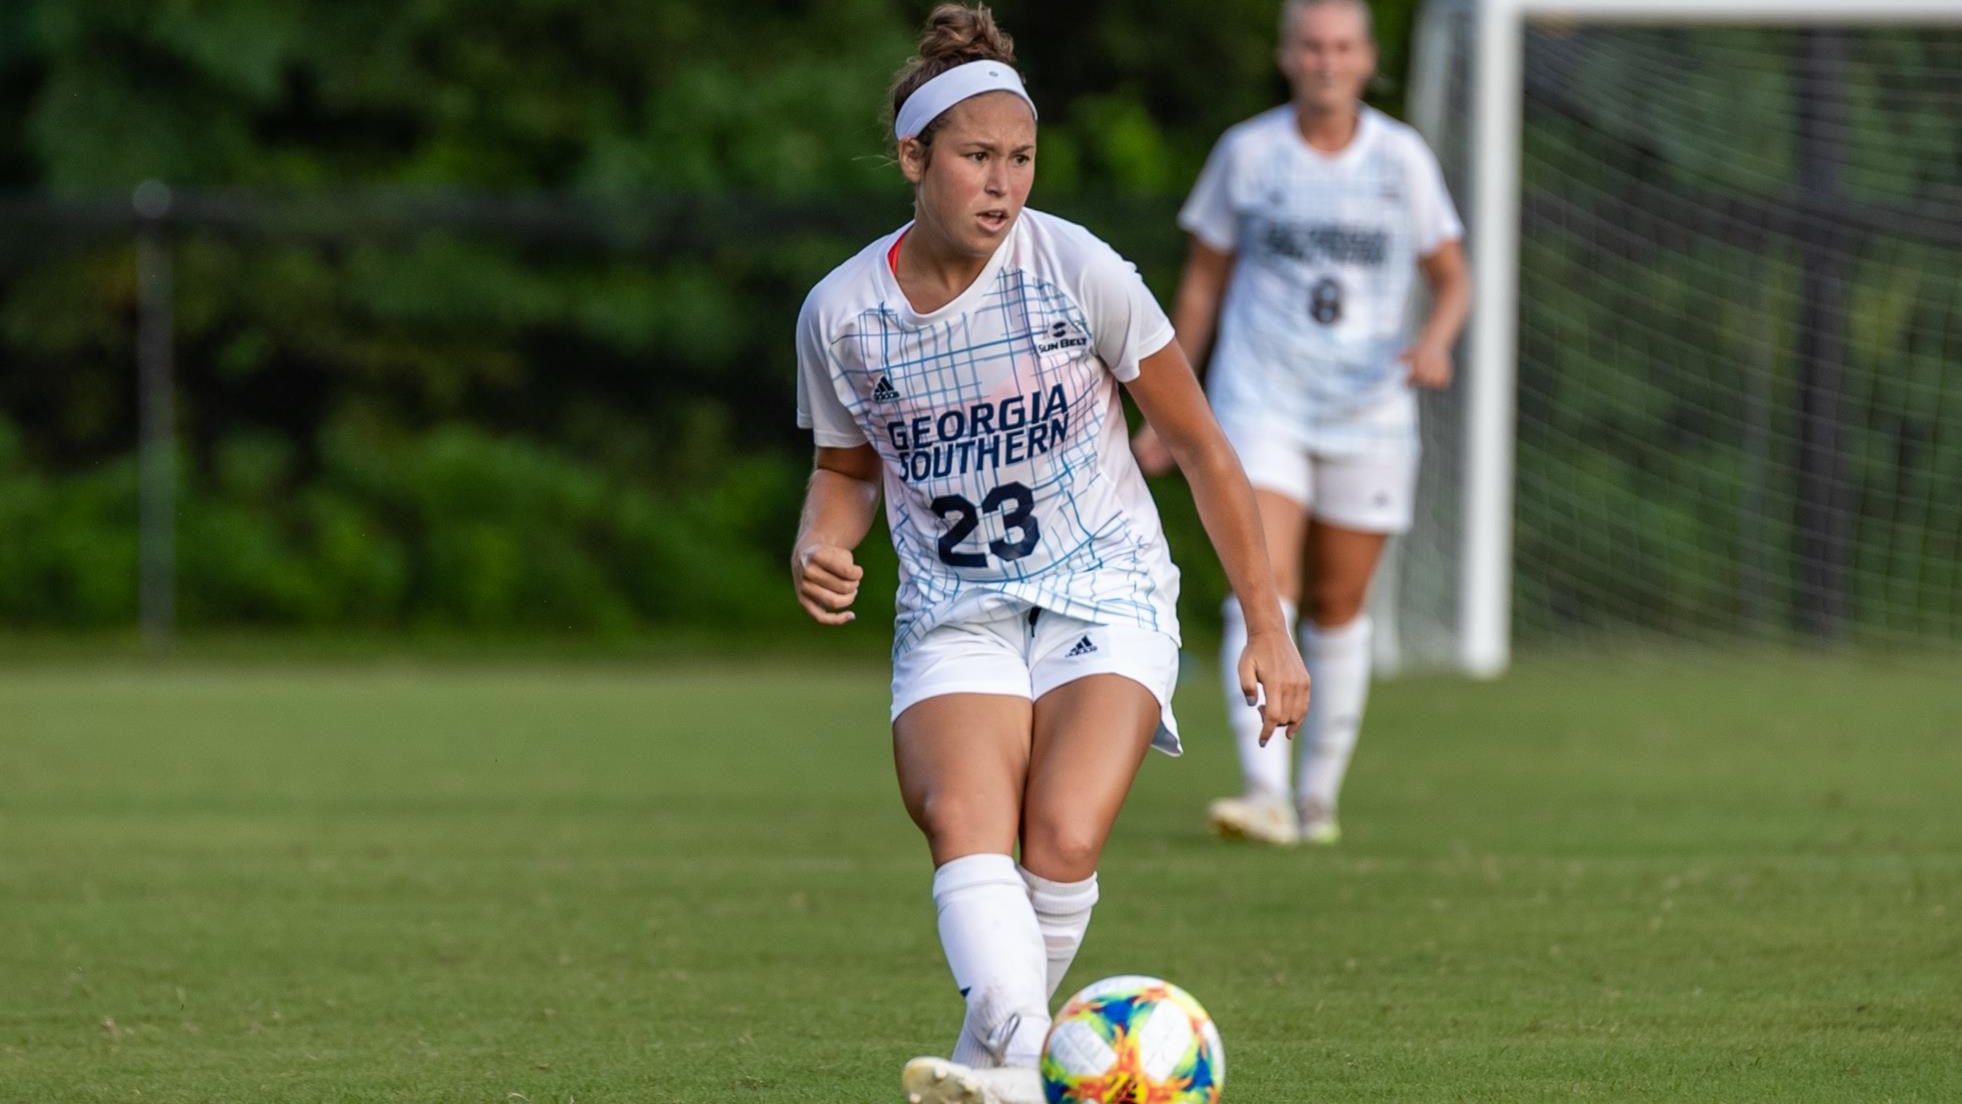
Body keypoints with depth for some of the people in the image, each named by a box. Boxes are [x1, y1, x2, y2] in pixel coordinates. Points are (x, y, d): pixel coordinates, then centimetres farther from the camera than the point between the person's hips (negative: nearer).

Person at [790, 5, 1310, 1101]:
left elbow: (1201, 446, 0)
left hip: (1106, 596, -1)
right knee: (963, 823, -29)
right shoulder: (841, 313, -3)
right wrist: (820, 549, -6)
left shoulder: (1078, 271, -10)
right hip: (956, 616, 1)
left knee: (1063, 845, -25)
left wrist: (1268, 628, 0)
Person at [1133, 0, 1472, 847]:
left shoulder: (1403, 158, 2)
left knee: (1338, 609, 8)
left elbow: (1451, 279, 9)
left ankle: (1319, 799, 22)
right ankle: (1265, 795, -28)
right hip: (1261, 404, -1)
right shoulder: (1245, 153, 1)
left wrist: (1436, 341, -13)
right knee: (1262, 586, -18)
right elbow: (1202, 283, 9)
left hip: (1369, 415, 1)